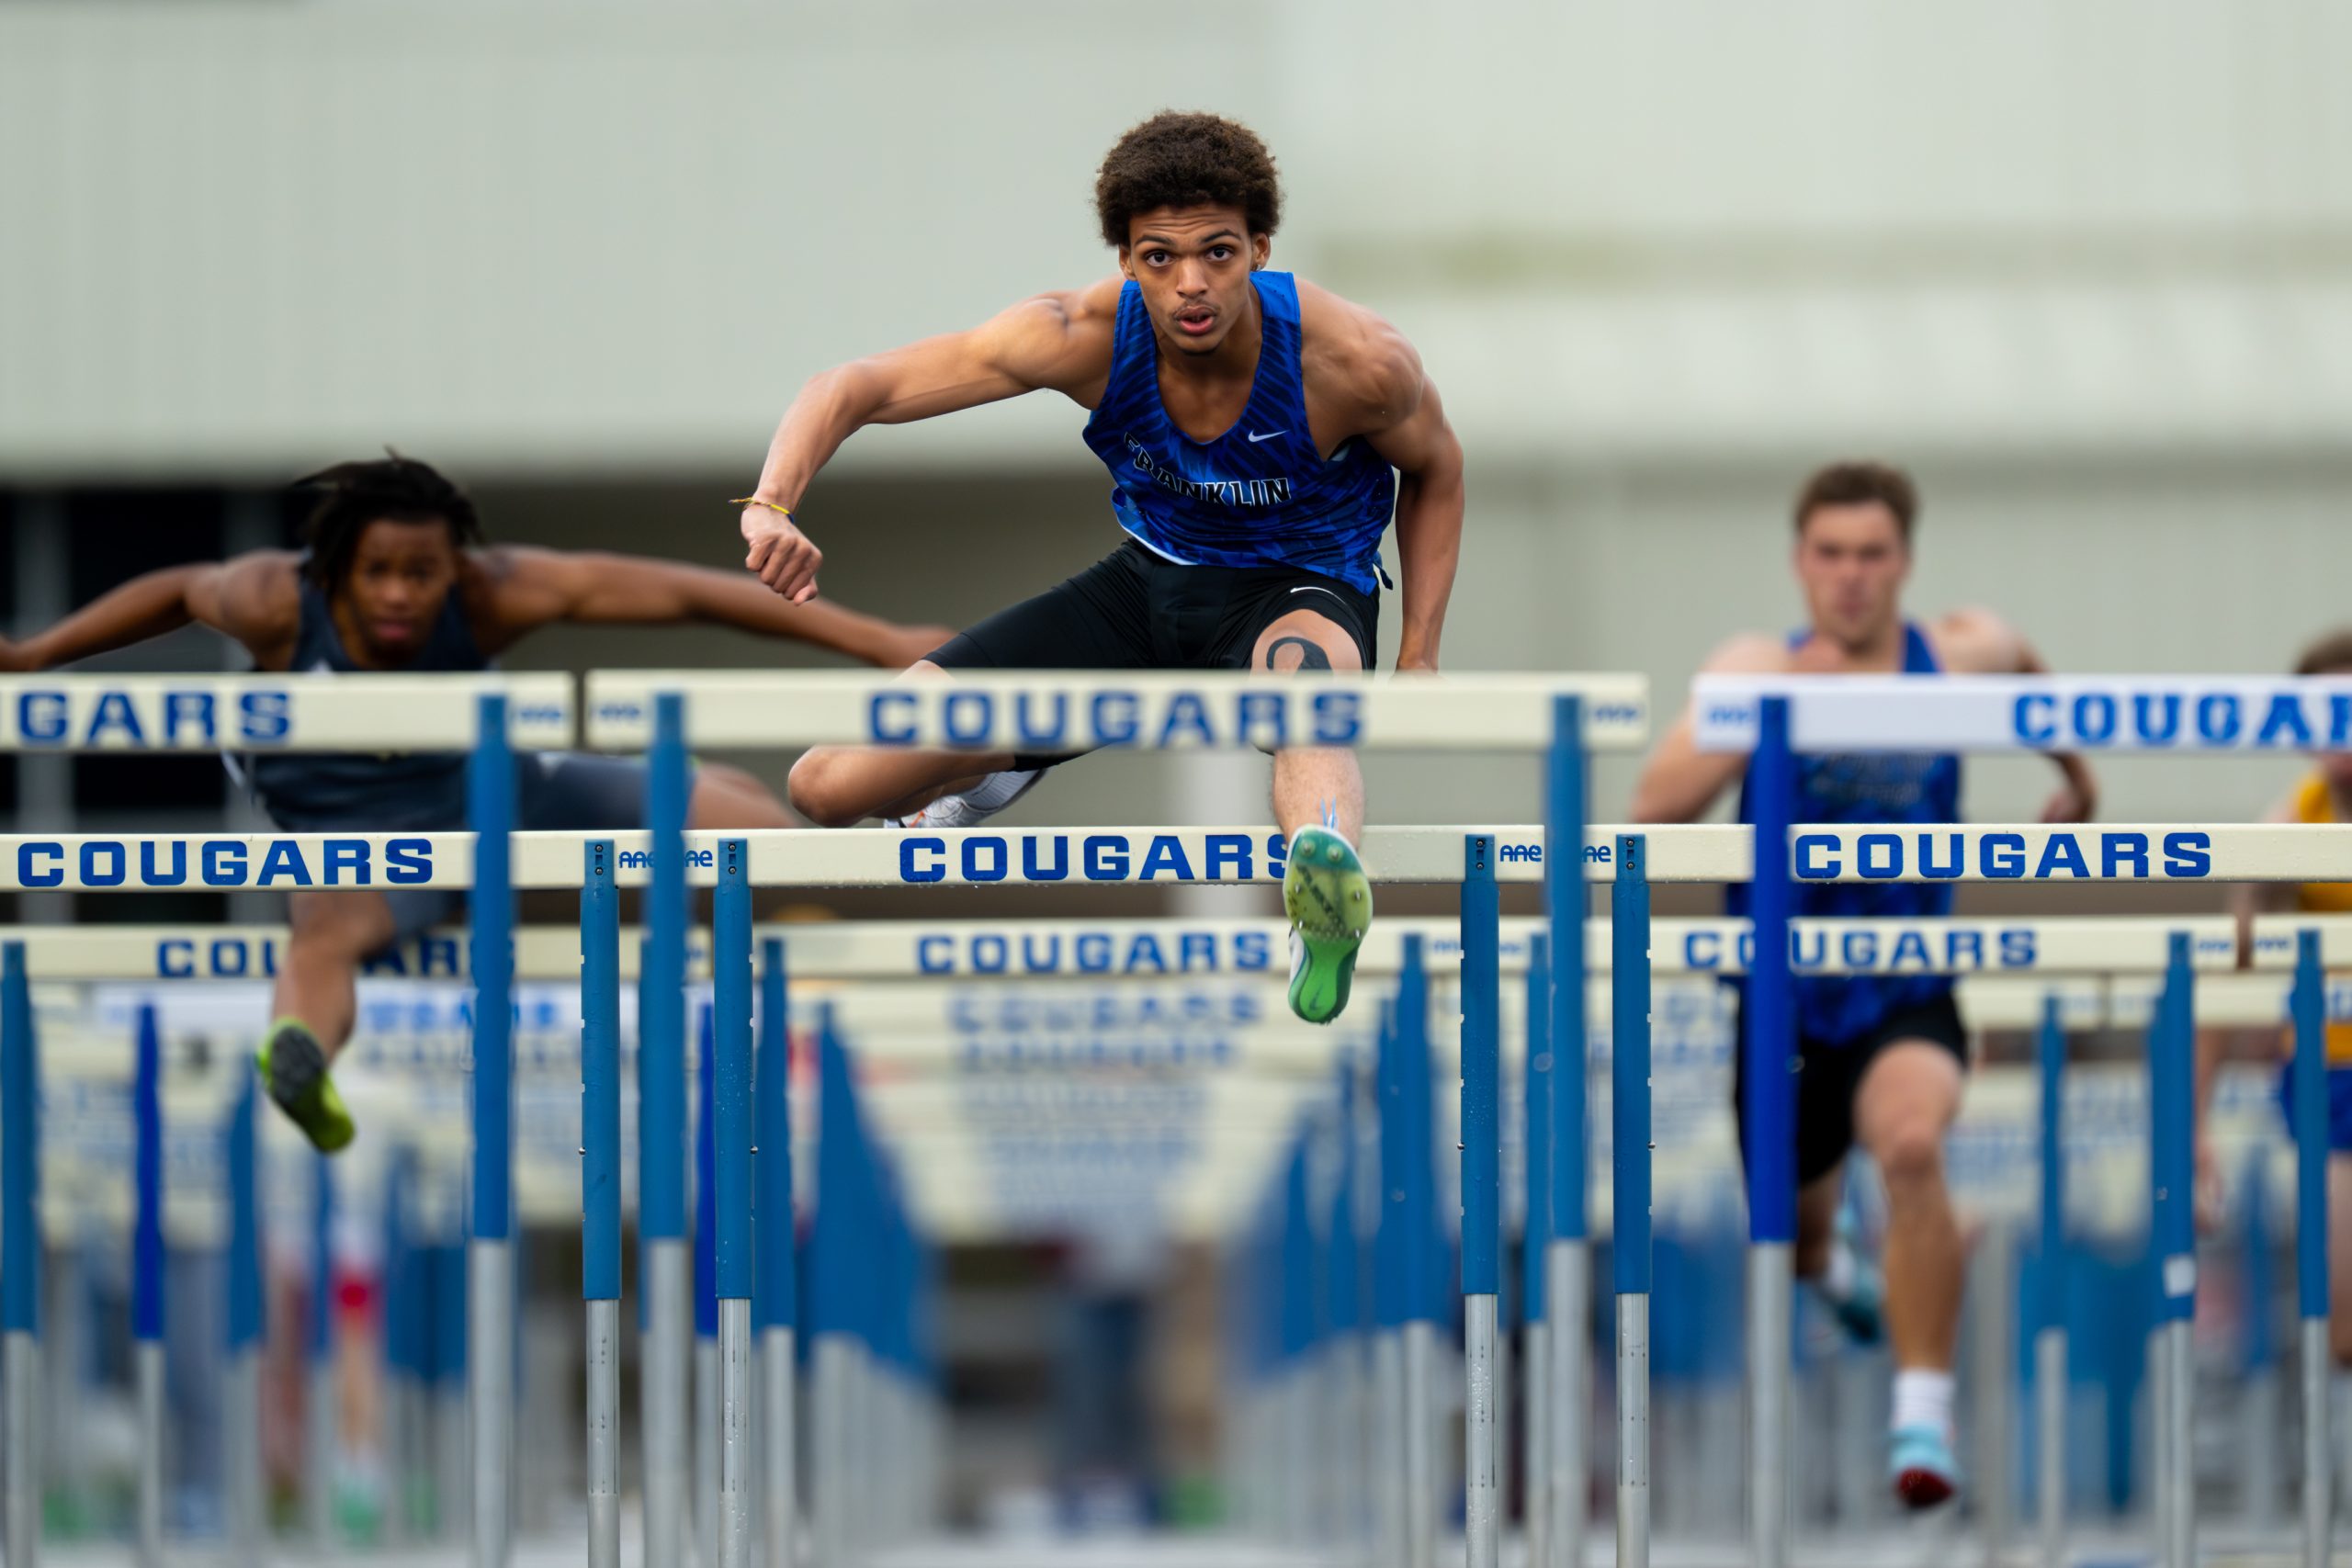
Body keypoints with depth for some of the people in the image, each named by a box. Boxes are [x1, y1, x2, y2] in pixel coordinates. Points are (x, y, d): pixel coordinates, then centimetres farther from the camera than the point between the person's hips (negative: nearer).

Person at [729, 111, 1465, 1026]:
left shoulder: (1356, 360, -25)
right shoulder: (1085, 338, -22)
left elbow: (1434, 469, -1)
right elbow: (857, 388, -18)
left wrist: (1419, 659, -10)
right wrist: (771, 505, -38)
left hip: (1299, 594, -4)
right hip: (1149, 581, 4)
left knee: (1305, 660, -47)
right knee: (830, 787, -5)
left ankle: (1329, 896, -78)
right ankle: (994, 772, 32)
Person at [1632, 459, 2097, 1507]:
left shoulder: (1963, 653, -4)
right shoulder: (1759, 666, -11)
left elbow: (2024, 668, 22)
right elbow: (1656, 807, -24)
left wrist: (2075, 775, 33)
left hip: (1906, 995, -1)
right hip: (1781, 998, 1)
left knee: (1911, 1145, -33)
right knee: (1794, 1239, 18)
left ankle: (1925, 1410, -27)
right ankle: (1831, 1261, 58)